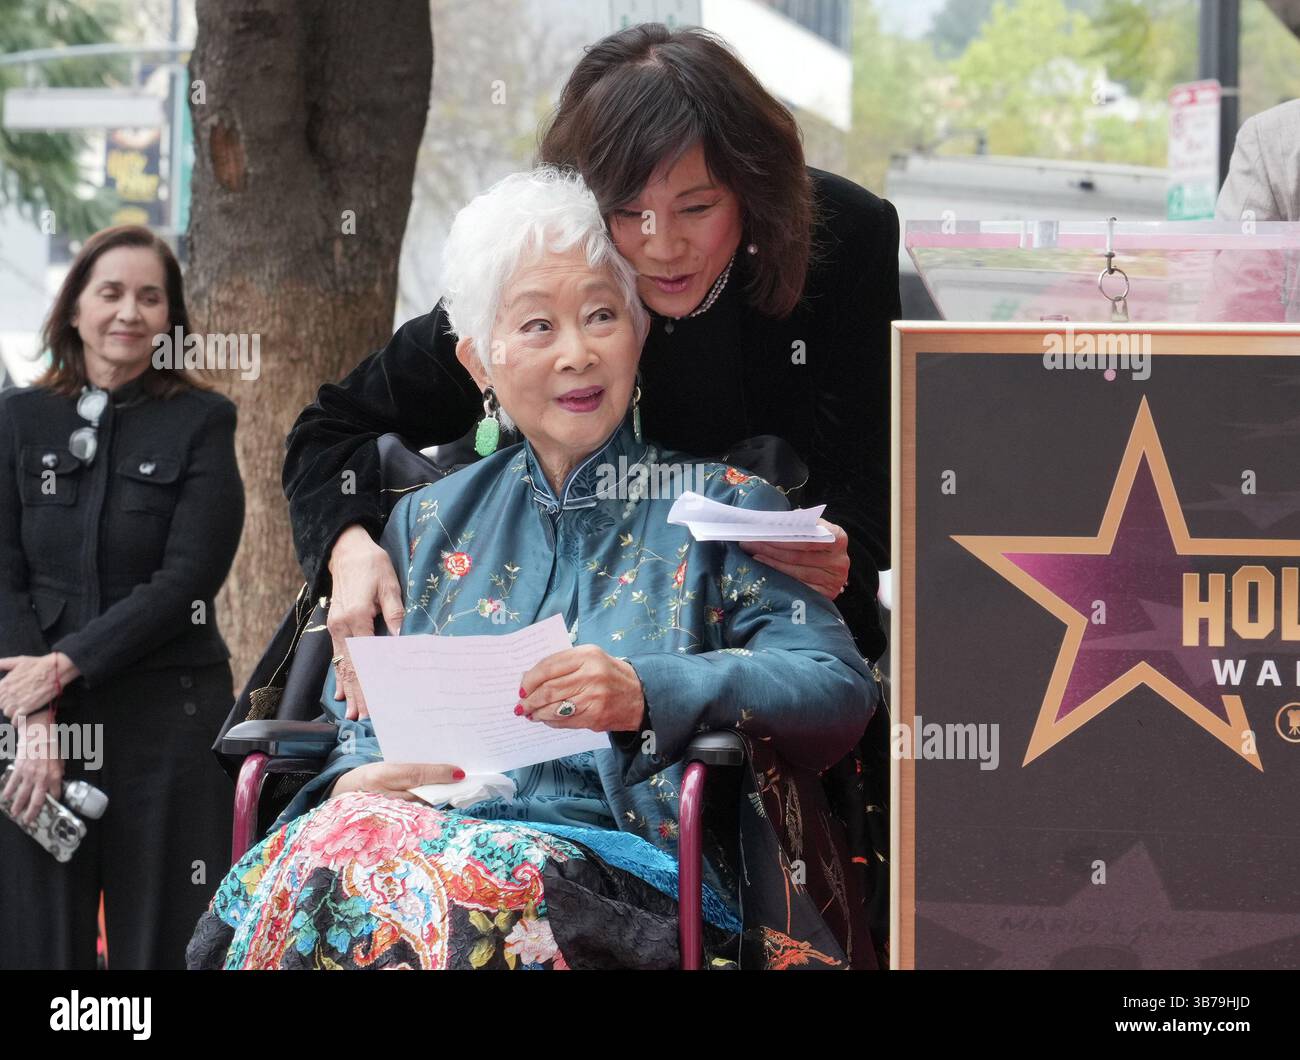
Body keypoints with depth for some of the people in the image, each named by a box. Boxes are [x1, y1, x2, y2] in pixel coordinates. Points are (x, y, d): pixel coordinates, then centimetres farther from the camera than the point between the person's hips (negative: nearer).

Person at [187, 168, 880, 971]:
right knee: (310, 866, -31)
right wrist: (357, 780, -4)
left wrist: (648, 695, -19)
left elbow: (840, 692, -3)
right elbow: (360, 712, 22)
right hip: (437, 828, 4)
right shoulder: (433, 522, 25)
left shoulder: (718, 505, 11)